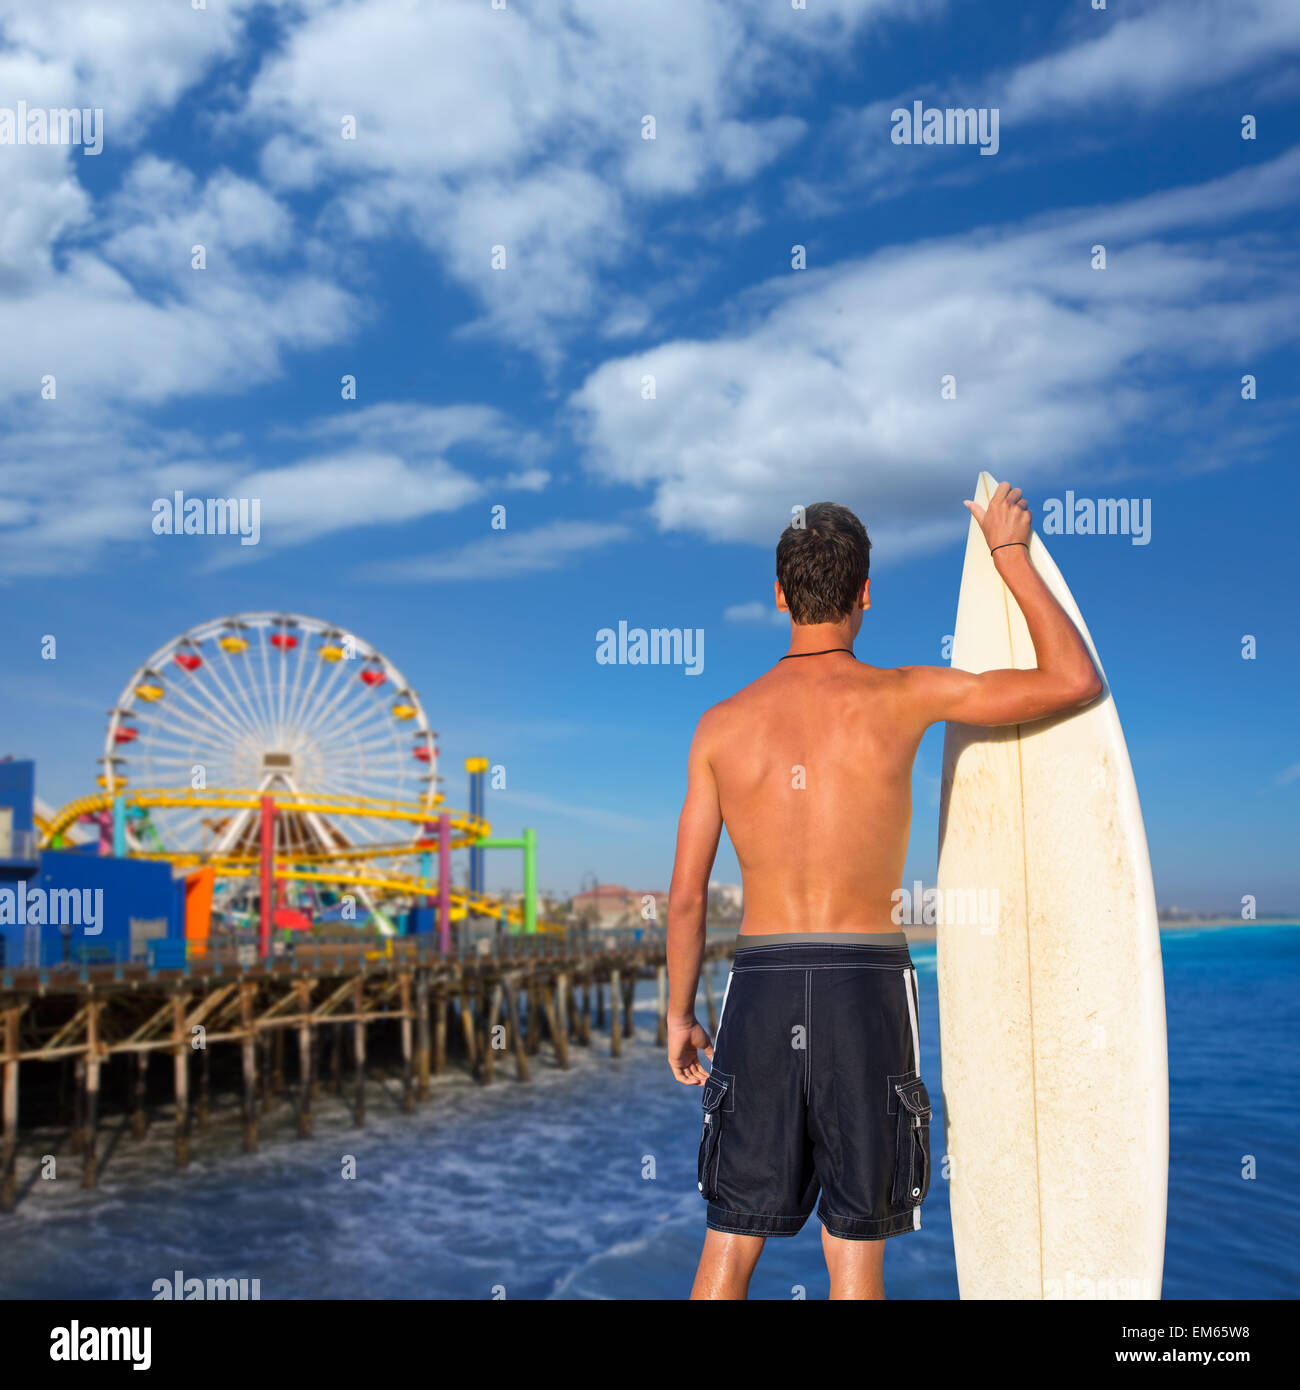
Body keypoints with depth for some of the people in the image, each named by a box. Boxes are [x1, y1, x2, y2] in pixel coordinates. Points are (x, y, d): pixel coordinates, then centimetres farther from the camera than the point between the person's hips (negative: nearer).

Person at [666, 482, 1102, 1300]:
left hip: (760, 986, 2)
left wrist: (679, 1014, 17)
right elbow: (1077, 681, 1)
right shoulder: (902, 697, -5)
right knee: (856, 1253, 10)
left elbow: (687, 895, 4)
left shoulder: (722, 724, 3)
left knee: (730, 1246, 14)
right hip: (865, 987, -2)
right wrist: (1011, 553, 10)